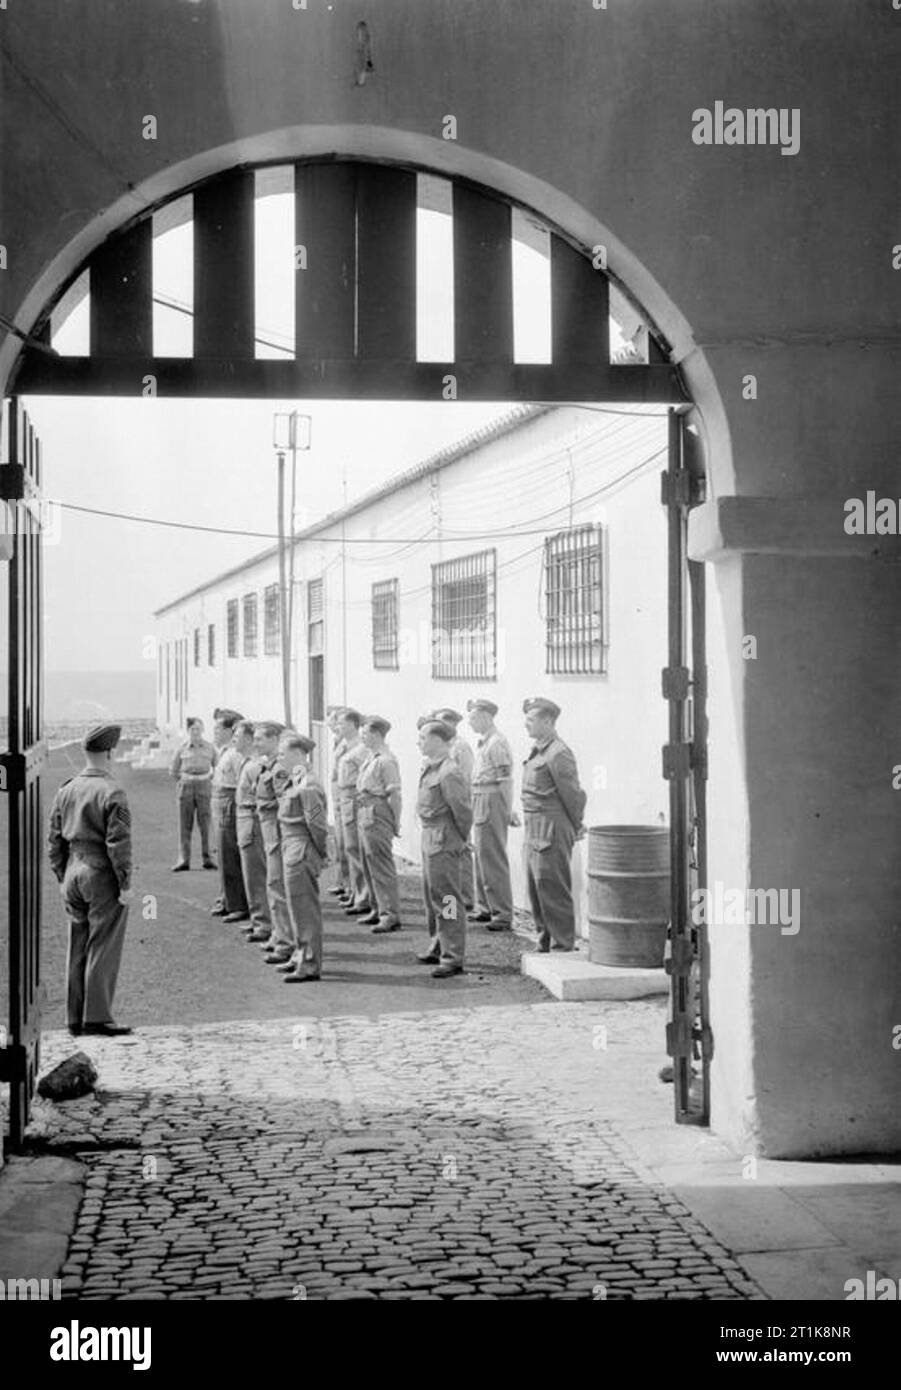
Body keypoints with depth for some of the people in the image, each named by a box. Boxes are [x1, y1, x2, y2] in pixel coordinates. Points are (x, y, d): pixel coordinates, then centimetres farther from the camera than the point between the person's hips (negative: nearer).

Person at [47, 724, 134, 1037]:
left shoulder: (66, 791, 7)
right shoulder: (112, 794, -14)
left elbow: (55, 839, 11)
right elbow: (118, 844, -17)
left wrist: (63, 878, 18)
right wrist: (125, 884, -11)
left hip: (74, 873, 7)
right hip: (103, 876, -7)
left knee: (77, 949, 12)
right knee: (103, 949, -1)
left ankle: (75, 1018, 17)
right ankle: (97, 1017, 1)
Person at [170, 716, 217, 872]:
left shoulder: (209, 748, 6)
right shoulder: (182, 748, 6)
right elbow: (173, 770, 15)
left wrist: (209, 778, 6)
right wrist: (182, 780, 7)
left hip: (204, 787, 0)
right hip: (185, 787, 0)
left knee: (205, 824, -3)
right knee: (185, 825, 0)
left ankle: (207, 858, 2)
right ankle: (184, 860, 1)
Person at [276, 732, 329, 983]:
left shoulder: (307, 786, -20)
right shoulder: (295, 782, 10)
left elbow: (316, 823, -20)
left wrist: (321, 852, -10)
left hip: (301, 853, -10)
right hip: (292, 852, 10)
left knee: (304, 908, -3)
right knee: (299, 907, 19)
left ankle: (310, 966, 3)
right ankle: (301, 956, 32)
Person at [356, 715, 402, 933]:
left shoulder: (386, 760, -16)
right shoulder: (371, 757, 14)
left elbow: (394, 794, -17)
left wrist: (396, 823, -16)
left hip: (377, 815, -10)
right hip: (365, 814, 10)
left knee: (381, 865, -8)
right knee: (369, 864, 16)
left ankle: (391, 916, -6)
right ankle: (379, 909, 26)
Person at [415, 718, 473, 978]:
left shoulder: (449, 773, -20)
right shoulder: (430, 769, 10)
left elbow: (463, 810, -18)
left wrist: (460, 840, -7)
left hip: (443, 842, -10)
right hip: (429, 839, 10)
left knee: (446, 899, -5)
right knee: (431, 896, 19)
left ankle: (453, 958, 0)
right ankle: (438, 948, 32)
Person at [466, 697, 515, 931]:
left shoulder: (497, 743, -15)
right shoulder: (483, 743, 15)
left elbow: (506, 780, -19)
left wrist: (507, 812, -20)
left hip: (492, 802, -10)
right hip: (480, 804, 10)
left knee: (493, 859, -8)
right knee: (481, 856, 16)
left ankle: (503, 914, -5)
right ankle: (485, 908, 25)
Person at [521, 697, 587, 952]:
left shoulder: (558, 754, -16)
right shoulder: (536, 752, 14)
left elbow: (572, 795, -14)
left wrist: (576, 826, -2)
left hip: (552, 832, -10)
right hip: (534, 832, 10)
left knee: (553, 890, -6)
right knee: (535, 890, 13)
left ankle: (564, 947, 1)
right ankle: (545, 943, 22)